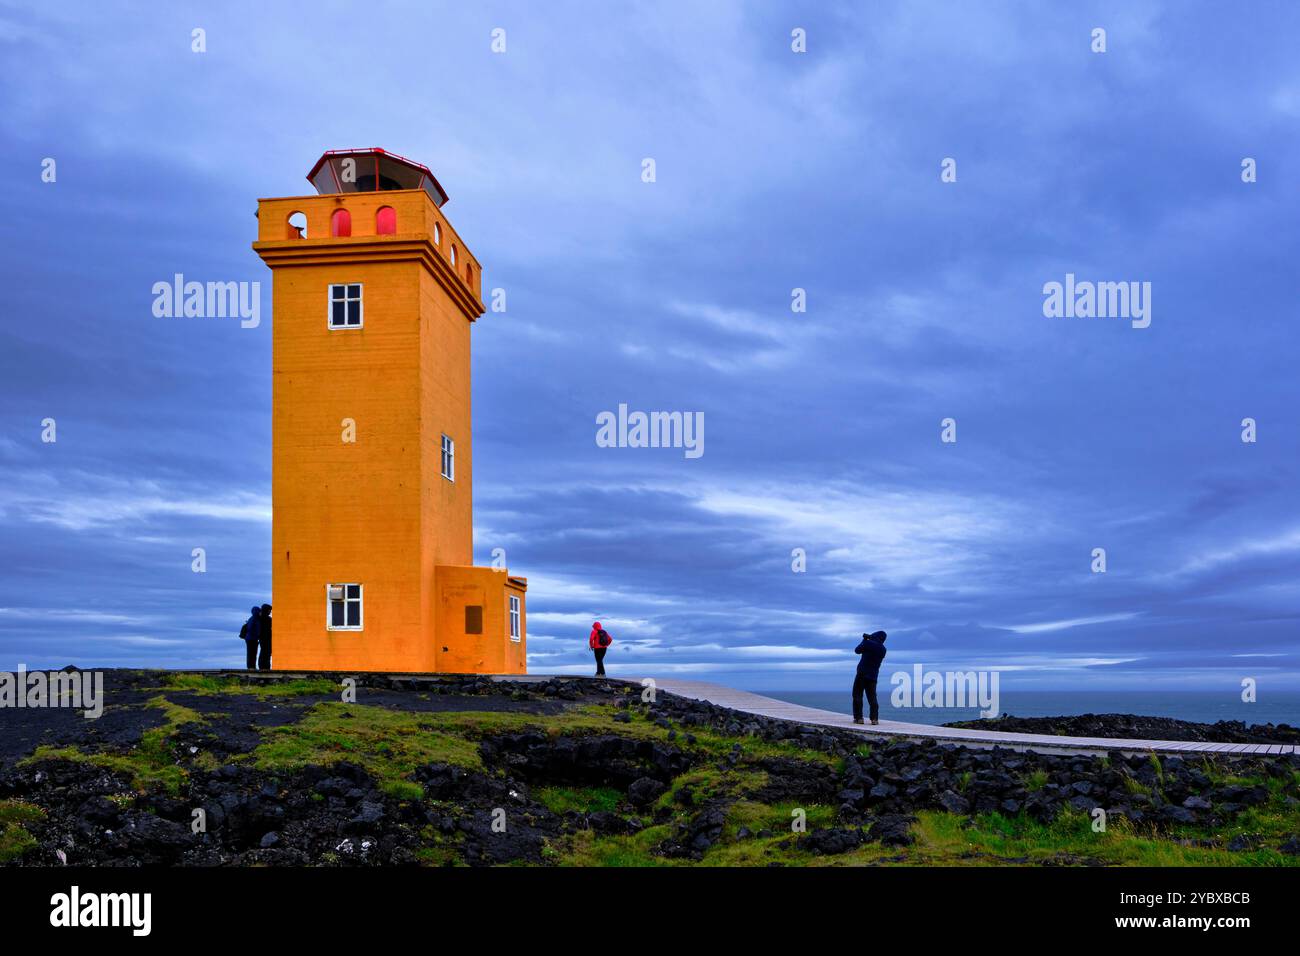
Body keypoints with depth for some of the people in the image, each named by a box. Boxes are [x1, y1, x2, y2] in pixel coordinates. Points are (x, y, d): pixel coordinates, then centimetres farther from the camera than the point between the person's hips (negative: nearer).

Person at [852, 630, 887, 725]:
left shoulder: (868, 643, -9)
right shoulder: (883, 649, 9)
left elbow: (857, 650, 3)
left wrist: (864, 640, 16)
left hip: (862, 673, -5)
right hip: (873, 675, 5)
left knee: (857, 695, 2)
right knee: (872, 697, 8)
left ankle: (858, 717, -3)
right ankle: (874, 718, -3)